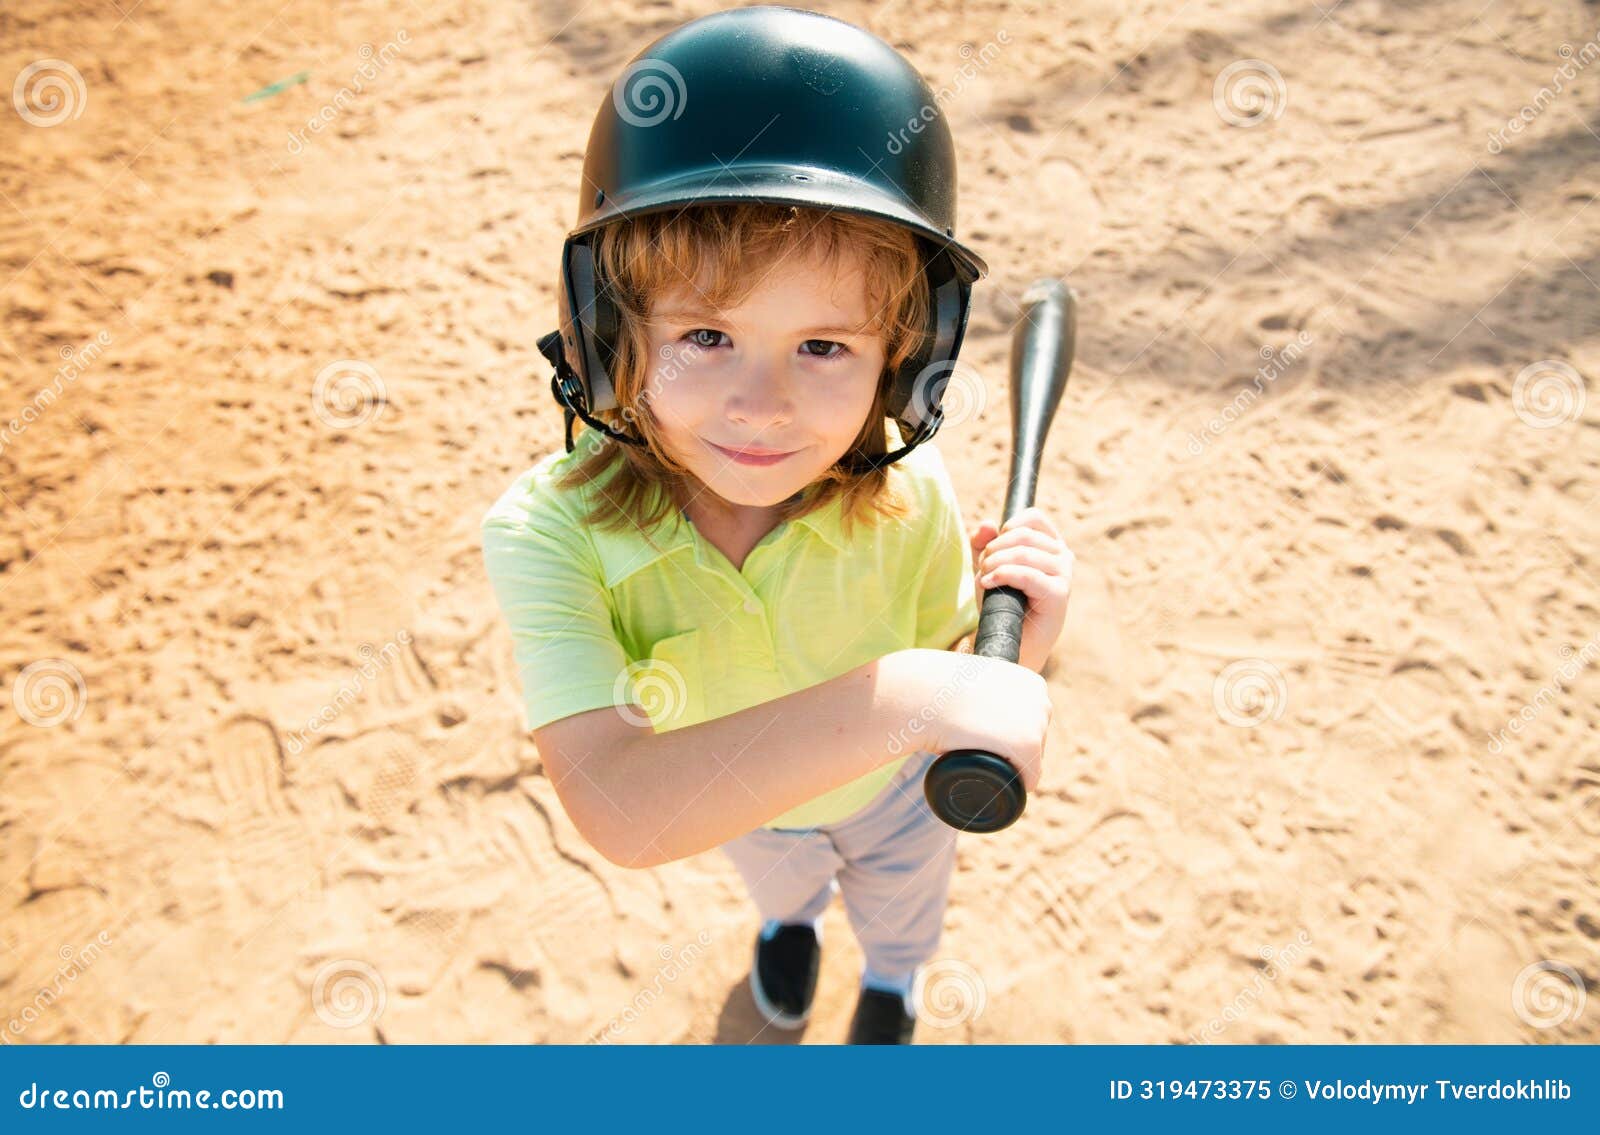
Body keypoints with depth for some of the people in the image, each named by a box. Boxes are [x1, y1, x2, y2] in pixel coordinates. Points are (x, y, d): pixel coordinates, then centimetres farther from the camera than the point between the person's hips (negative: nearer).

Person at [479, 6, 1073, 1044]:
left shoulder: (907, 502, -35)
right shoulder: (550, 531, -41)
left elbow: (960, 691, -19)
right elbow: (618, 811, -52)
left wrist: (1024, 643, -42)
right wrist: (897, 700, -61)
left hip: (899, 798, 1)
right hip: (740, 807, 0)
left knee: (903, 900, 34)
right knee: (773, 873, 36)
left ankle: (893, 976, 72)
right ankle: (793, 919, 74)